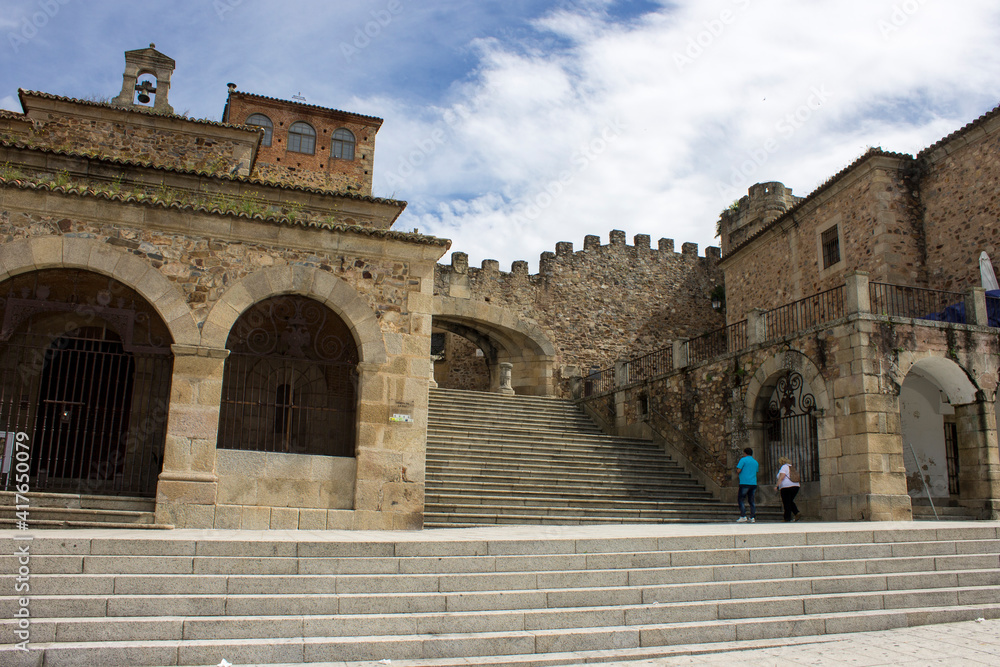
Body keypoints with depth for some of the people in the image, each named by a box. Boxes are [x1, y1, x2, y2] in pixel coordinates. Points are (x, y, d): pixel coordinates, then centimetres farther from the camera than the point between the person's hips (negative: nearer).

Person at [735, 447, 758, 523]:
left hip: (745, 483, -6)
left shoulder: (743, 460, -3)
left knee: (740, 499, 0)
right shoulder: (755, 462, 16)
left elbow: (738, 470, -10)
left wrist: (737, 467, 12)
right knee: (751, 500, 9)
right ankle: (753, 518, 5)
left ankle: (743, 517, -9)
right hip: (754, 483, 6)